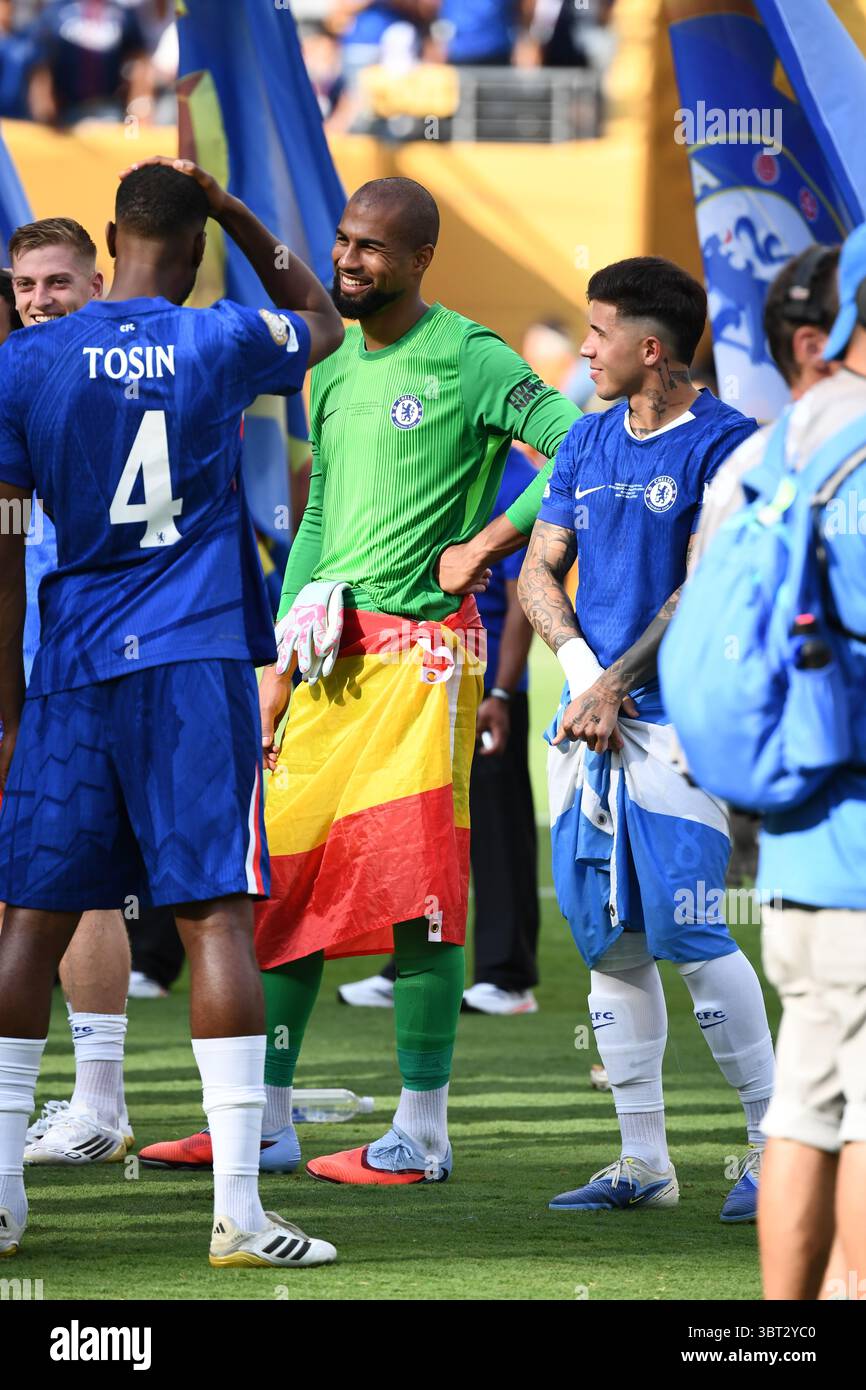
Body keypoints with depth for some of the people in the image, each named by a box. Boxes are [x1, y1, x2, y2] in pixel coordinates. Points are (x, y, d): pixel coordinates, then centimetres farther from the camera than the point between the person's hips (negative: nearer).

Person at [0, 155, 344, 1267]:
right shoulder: (221, 343, 0)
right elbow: (322, 322, 24)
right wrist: (231, 210, 21)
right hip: (196, 671, -2)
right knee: (215, 916, -4)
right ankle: (238, 1208, -9)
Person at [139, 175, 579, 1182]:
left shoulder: (468, 360, -7)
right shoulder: (334, 370, 16)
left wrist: (482, 545, -14)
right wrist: (281, 658, 16)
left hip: (421, 646, -7)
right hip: (331, 650, 7)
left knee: (412, 888, -7)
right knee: (284, 879, 7)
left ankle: (421, 1133, -2)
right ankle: (265, 1117, 15)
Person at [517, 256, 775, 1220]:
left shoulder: (722, 443, -6)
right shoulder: (589, 442, 15)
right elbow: (539, 571, 13)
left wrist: (615, 682, -14)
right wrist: (578, 661, -4)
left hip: (677, 717, -7)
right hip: (588, 718, 7)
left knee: (685, 930, -12)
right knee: (608, 940, 5)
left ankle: (774, 1149, -3)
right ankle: (642, 1160, 11)